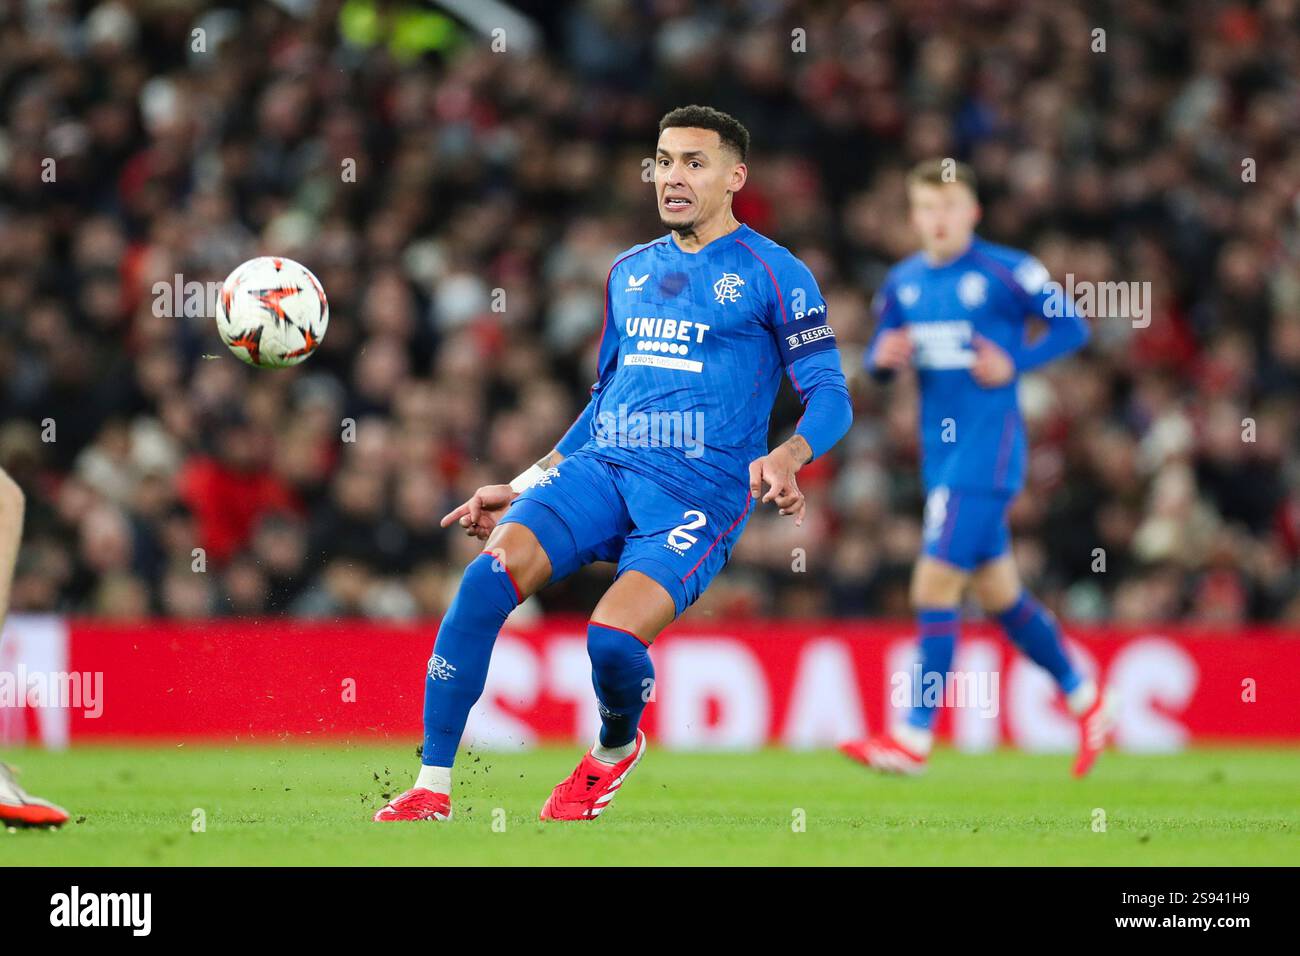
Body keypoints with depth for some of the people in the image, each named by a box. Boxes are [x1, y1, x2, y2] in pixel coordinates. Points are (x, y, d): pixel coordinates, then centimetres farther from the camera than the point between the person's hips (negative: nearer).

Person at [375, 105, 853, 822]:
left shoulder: (772, 273, 3)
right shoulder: (629, 272, 21)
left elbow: (831, 398, 0)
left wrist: (785, 459, -21)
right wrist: (524, 487, 24)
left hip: (700, 492, -5)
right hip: (599, 467, 5)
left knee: (611, 638, -28)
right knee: (489, 574, -23)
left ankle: (615, 748, 9)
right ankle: (431, 788, -19)